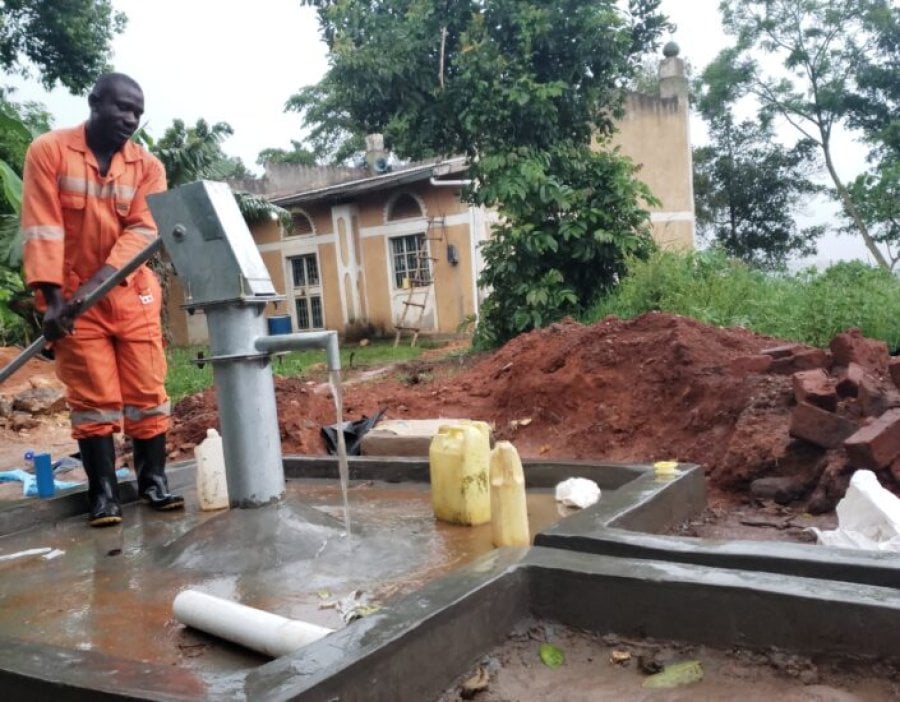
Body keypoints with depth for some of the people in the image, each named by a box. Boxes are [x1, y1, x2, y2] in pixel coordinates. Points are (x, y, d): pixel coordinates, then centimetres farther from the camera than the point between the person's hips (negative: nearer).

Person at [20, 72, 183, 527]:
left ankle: (154, 484, 14)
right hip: (71, 296, -2)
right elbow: (42, 227, -10)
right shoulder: (48, 151, -4)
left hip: (132, 296, 2)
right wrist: (52, 297, -19)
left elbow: (142, 230, -9)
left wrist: (96, 284, -22)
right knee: (93, 400, 0)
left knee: (148, 394, 3)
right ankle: (103, 494, 7)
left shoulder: (149, 166, 2)